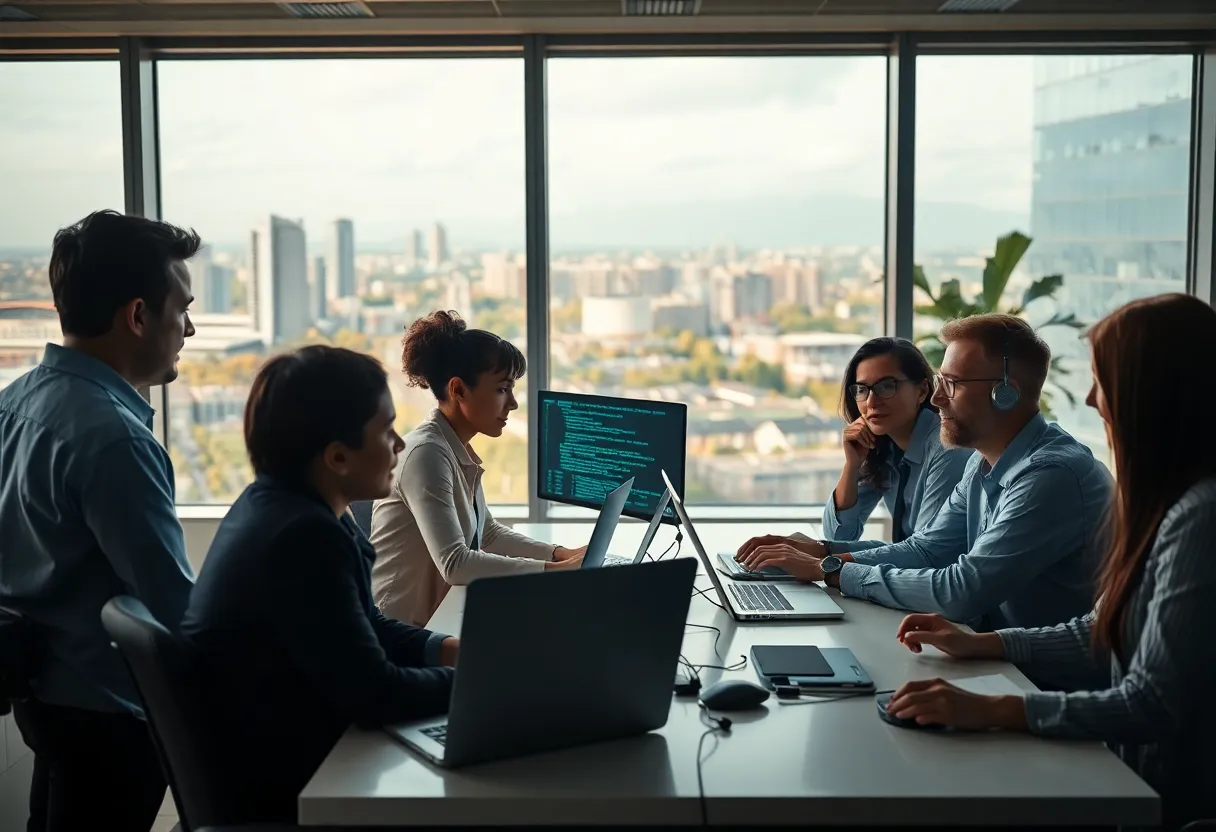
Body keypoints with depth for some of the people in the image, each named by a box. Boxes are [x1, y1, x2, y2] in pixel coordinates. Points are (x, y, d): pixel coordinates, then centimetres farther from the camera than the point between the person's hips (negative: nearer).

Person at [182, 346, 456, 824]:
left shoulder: (284, 503, 4)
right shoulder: (302, 537, -27)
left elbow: (367, 630, 13)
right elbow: (375, 694, -26)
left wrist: (456, 650, 0)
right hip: (277, 791, -9)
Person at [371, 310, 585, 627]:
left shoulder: (458, 451, 6)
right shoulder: (427, 453, -20)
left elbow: (488, 533, 16)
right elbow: (454, 563, -27)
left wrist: (561, 554, 2)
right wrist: (556, 570, -27)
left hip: (432, 619, 8)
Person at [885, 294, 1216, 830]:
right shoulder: (1161, 502, 7)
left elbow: (1151, 704, -26)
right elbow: (1103, 631, 16)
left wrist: (990, 711, -28)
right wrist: (977, 644, 11)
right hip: (1134, 775, 8)